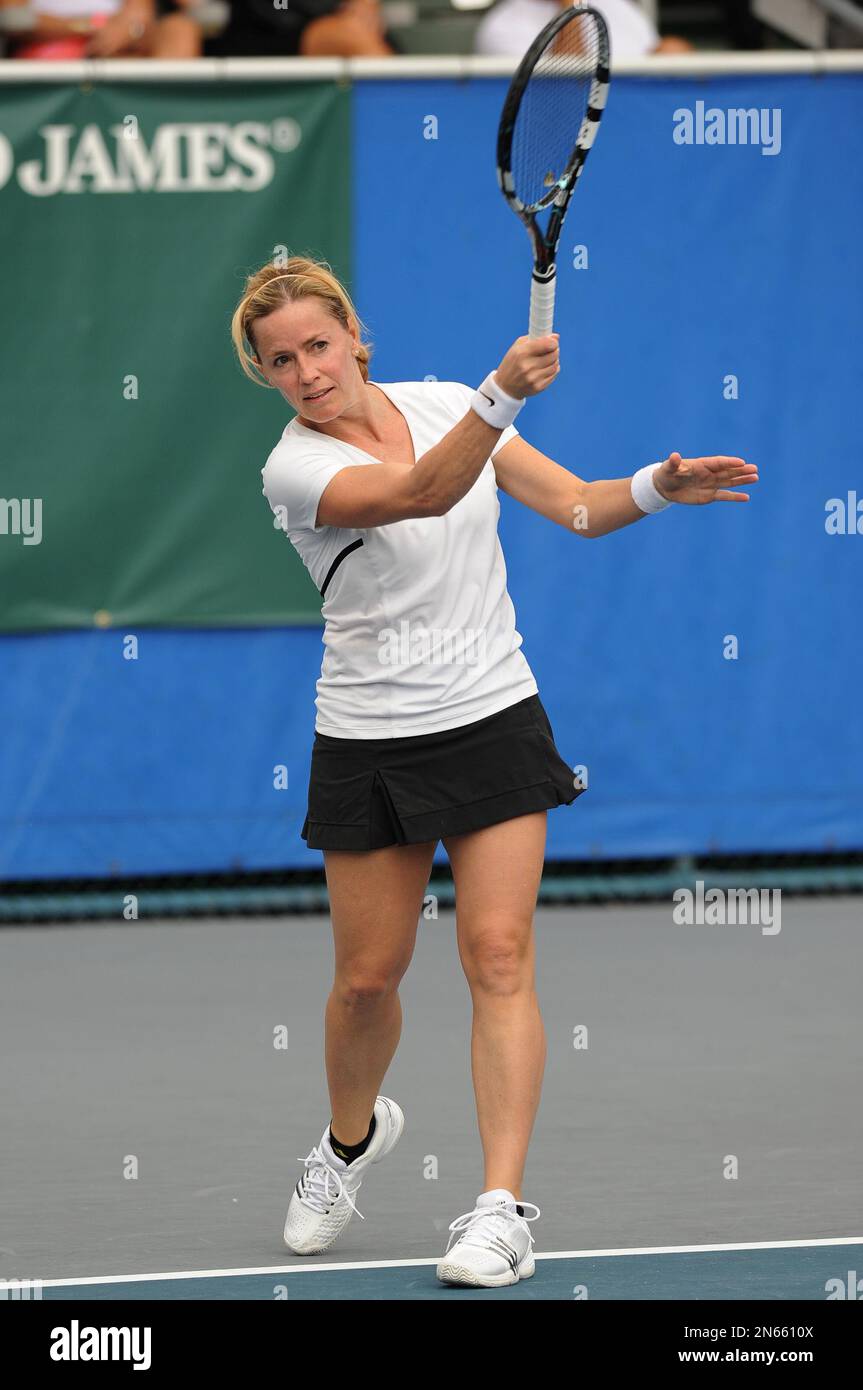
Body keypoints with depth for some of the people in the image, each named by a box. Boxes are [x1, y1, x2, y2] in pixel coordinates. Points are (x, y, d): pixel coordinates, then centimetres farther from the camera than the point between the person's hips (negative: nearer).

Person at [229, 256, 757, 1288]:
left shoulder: (443, 403, 1)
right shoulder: (294, 469, -13)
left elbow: (581, 507, 3)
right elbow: (425, 494, -31)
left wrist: (658, 488, -18)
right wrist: (502, 394, -46)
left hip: (494, 725, 1)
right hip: (368, 743, -1)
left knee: (499, 955, -11)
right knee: (368, 977, 6)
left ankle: (501, 1208, -14)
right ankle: (353, 1137, 37)